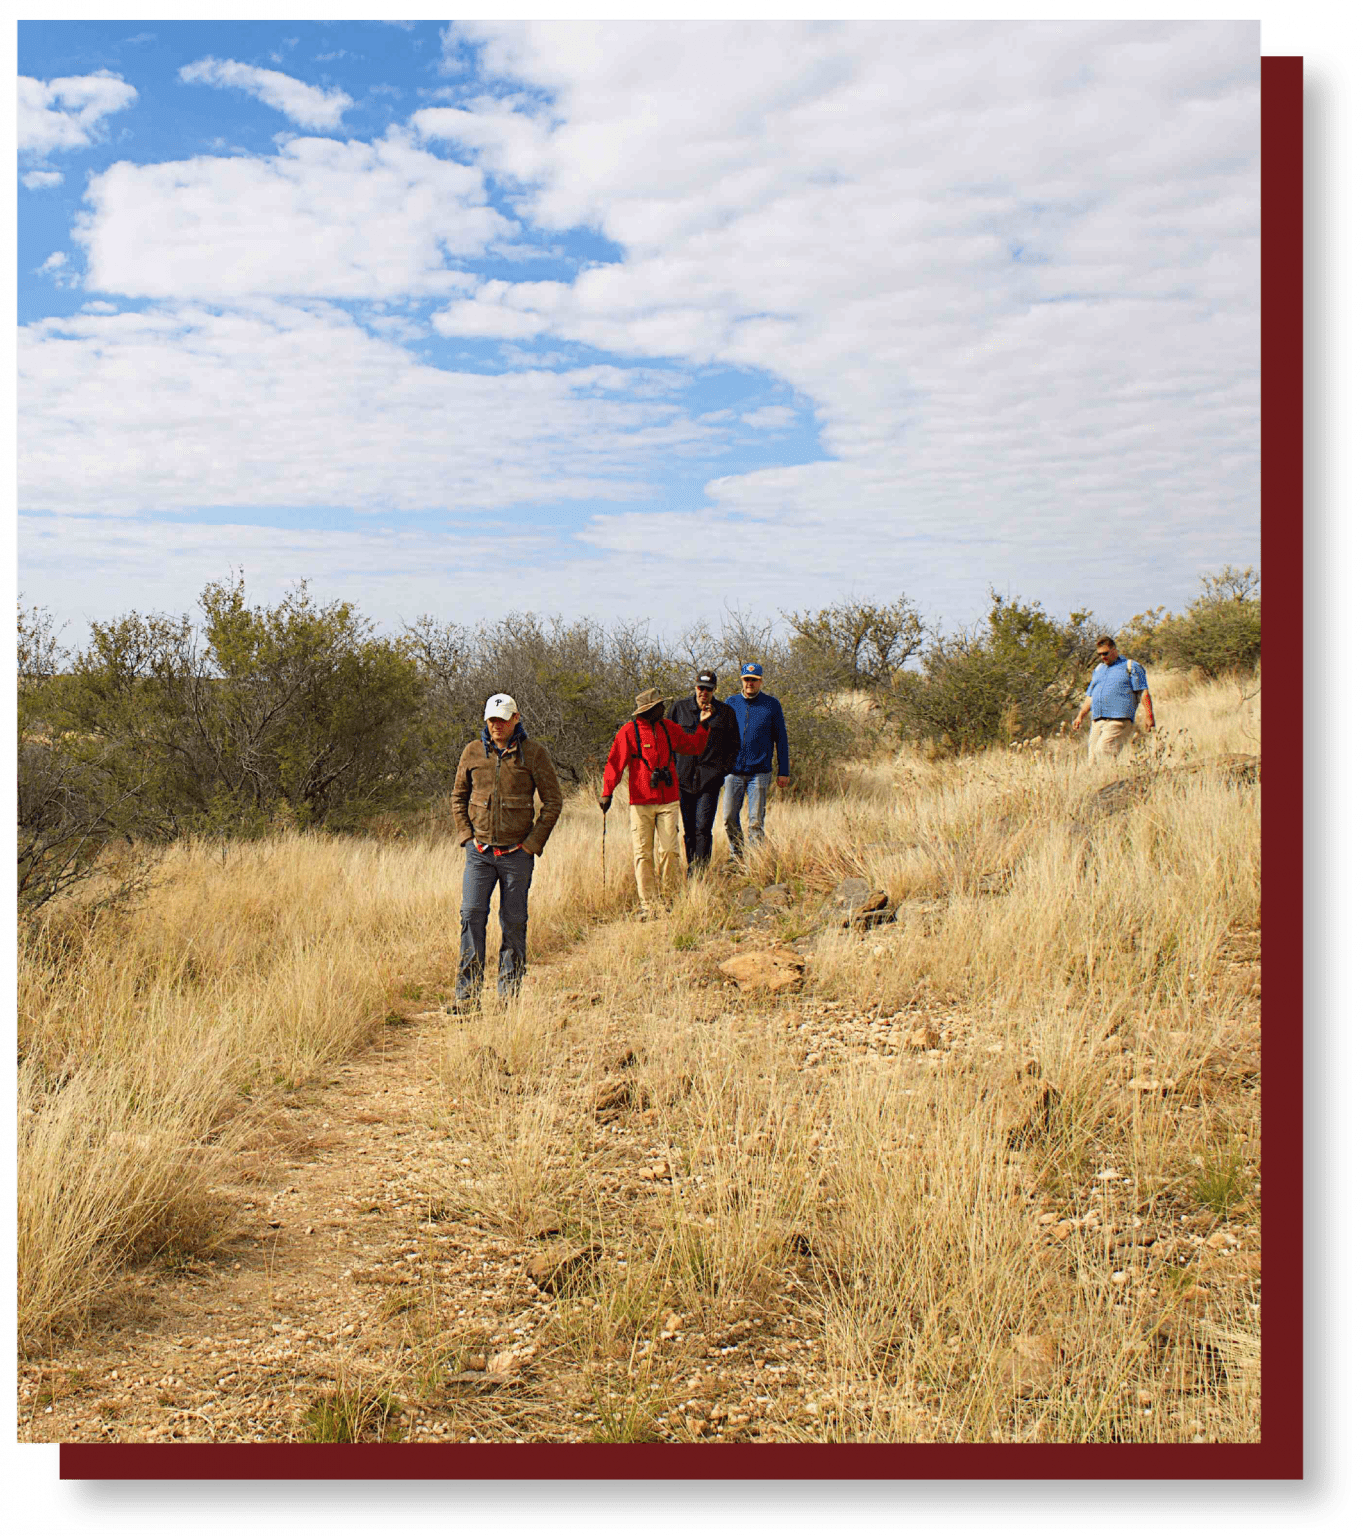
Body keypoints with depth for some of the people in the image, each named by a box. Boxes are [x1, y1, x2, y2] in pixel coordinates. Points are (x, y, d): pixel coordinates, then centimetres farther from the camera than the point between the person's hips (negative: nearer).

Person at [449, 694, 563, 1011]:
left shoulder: (533, 753, -2)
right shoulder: (473, 752, 6)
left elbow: (553, 800, 1)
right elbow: (457, 796, 16)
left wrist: (533, 842, -5)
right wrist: (466, 835, 5)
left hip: (517, 853, -2)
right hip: (479, 851, 2)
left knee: (514, 922, 4)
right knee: (471, 915, -6)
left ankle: (510, 994, 14)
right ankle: (467, 994, 0)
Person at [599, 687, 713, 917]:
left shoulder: (670, 729, 13)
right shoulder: (628, 731, -3)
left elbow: (694, 746, 25)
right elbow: (615, 763, -6)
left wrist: (704, 725, 16)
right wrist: (607, 792, -14)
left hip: (668, 802, 4)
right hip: (641, 803, -3)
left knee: (669, 851, -2)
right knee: (643, 853, -2)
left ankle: (669, 899, 9)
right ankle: (647, 904, 2)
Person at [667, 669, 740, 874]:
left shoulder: (725, 712, 5)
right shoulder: (679, 708, 7)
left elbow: (733, 745, 13)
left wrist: (724, 769, 1)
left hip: (710, 779, -2)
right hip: (684, 778, 2)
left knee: (703, 828, -10)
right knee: (688, 829, 7)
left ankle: (701, 870, -9)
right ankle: (691, 868, 16)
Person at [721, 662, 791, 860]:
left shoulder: (772, 705, 3)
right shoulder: (731, 703, 8)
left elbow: (781, 739, 6)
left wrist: (783, 772, 2)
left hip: (759, 772, -2)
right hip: (733, 771, 2)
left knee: (756, 821, -2)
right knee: (729, 818, 4)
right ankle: (736, 856, 21)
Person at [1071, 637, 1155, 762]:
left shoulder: (1131, 667, 7)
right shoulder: (1098, 670, 26)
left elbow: (1143, 693, 0)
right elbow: (1091, 696, 30)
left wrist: (1148, 717, -10)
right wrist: (1080, 716, 19)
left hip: (1118, 721, -6)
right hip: (1097, 722, 6)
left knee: (1103, 750, -24)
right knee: (1093, 757, -4)